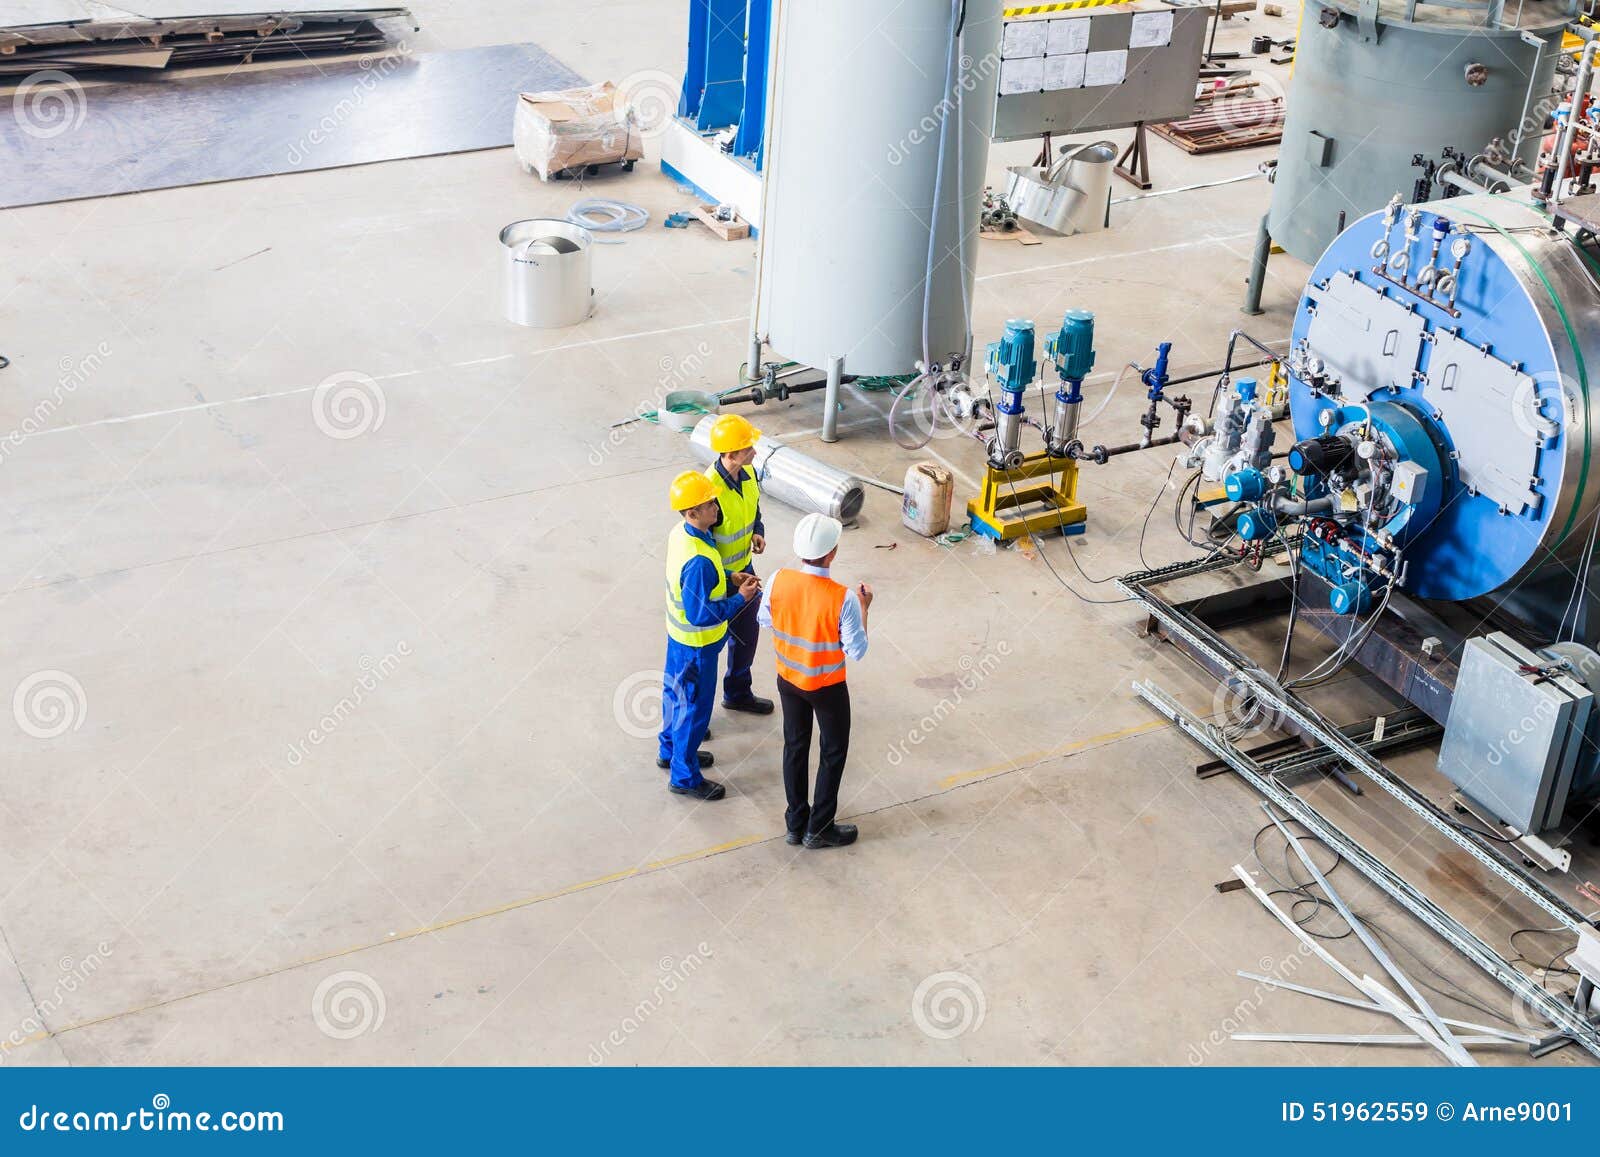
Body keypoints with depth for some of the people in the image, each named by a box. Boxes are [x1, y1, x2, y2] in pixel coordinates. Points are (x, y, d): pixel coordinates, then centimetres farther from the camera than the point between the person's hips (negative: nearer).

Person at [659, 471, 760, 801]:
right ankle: (685, 776, 24)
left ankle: (670, 750, 48)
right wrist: (740, 598, -21)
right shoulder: (698, 561, -36)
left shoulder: (681, 533, -7)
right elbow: (701, 615, -30)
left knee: (676, 693, 27)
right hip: (696, 644, -9)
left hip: (678, 634, 9)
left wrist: (730, 579, 2)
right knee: (694, 708, 8)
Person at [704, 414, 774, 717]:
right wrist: (727, 576, -27)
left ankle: (738, 693, 43)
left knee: (748, 632, 22)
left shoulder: (748, 473, -5)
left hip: (743, 567, 8)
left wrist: (758, 532, -4)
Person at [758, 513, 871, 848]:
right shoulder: (843, 598, -31)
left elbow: (765, 620, 1)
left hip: (788, 679, 4)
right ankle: (819, 829, 26)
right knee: (833, 752, 17)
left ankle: (796, 822, 33)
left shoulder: (779, 581, -19)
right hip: (827, 687, -4)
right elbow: (856, 651, -19)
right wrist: (863, 607, -8)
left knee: (795, 746, 21)